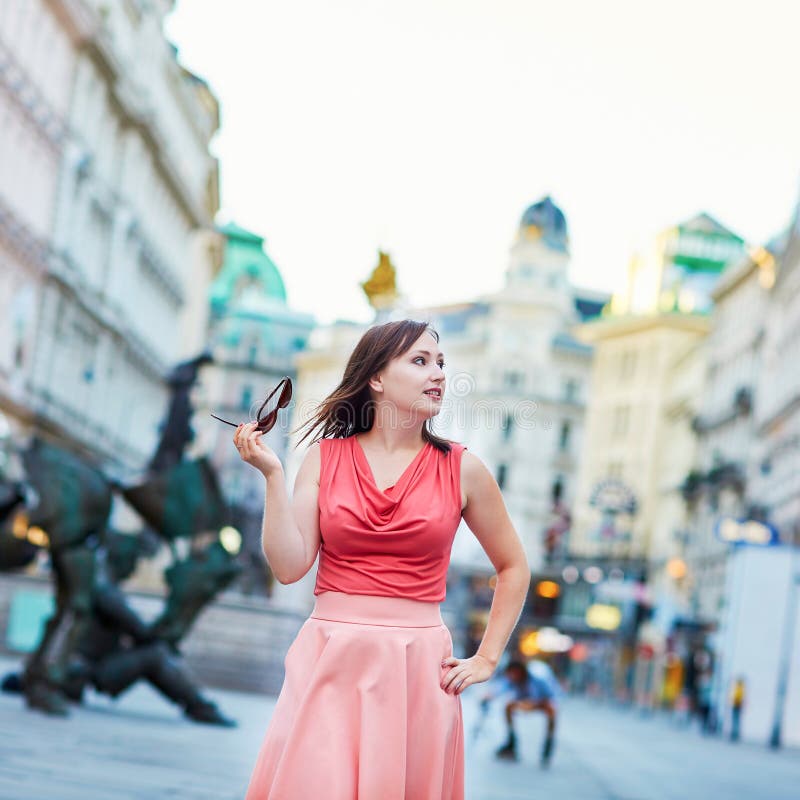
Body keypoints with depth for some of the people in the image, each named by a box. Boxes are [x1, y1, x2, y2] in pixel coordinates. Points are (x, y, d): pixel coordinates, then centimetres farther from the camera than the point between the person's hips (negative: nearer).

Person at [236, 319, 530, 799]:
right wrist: (273, 474, -8)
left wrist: (487, 659, 7)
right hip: (331, 660, 0)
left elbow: (514, 568, 14)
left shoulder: (462, 469, 3)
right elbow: (290, 566, -4)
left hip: (417, 666, 0)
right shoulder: (325, 458, 4)